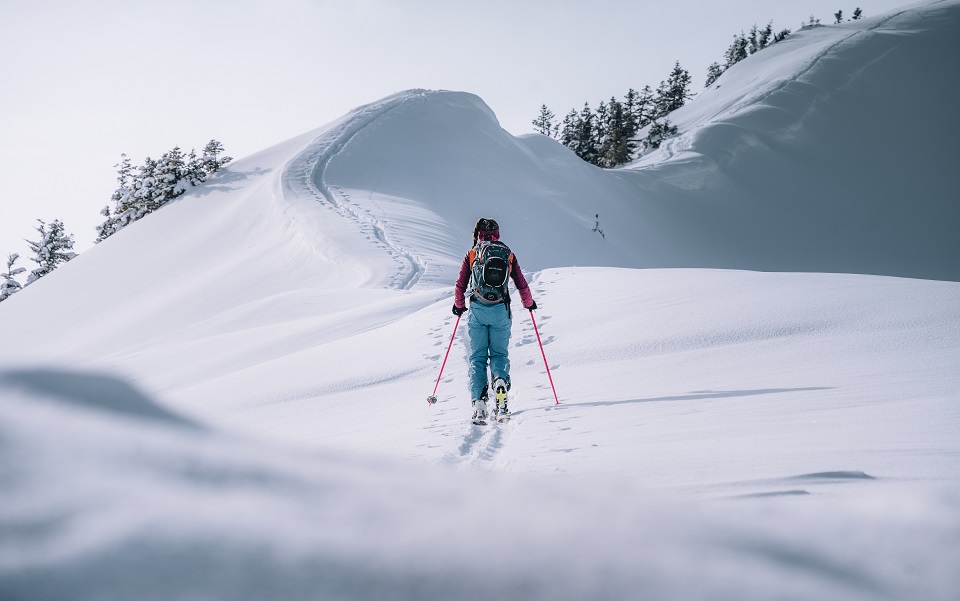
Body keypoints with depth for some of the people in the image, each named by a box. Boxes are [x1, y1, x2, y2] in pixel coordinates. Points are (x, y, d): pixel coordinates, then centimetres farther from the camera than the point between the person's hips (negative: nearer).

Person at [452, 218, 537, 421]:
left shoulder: (472, 254, 5)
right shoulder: (508, 254, 9)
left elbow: (460, 285, 6)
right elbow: (521, 285, 11)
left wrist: (459, 305, 24)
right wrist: (528, 303, 29)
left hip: (478, 311, -1)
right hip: (501, 311, 1)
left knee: (477, 357, 7)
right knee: (499, 354, 13)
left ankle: (479, 403, -6)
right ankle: (500, 382, -20)